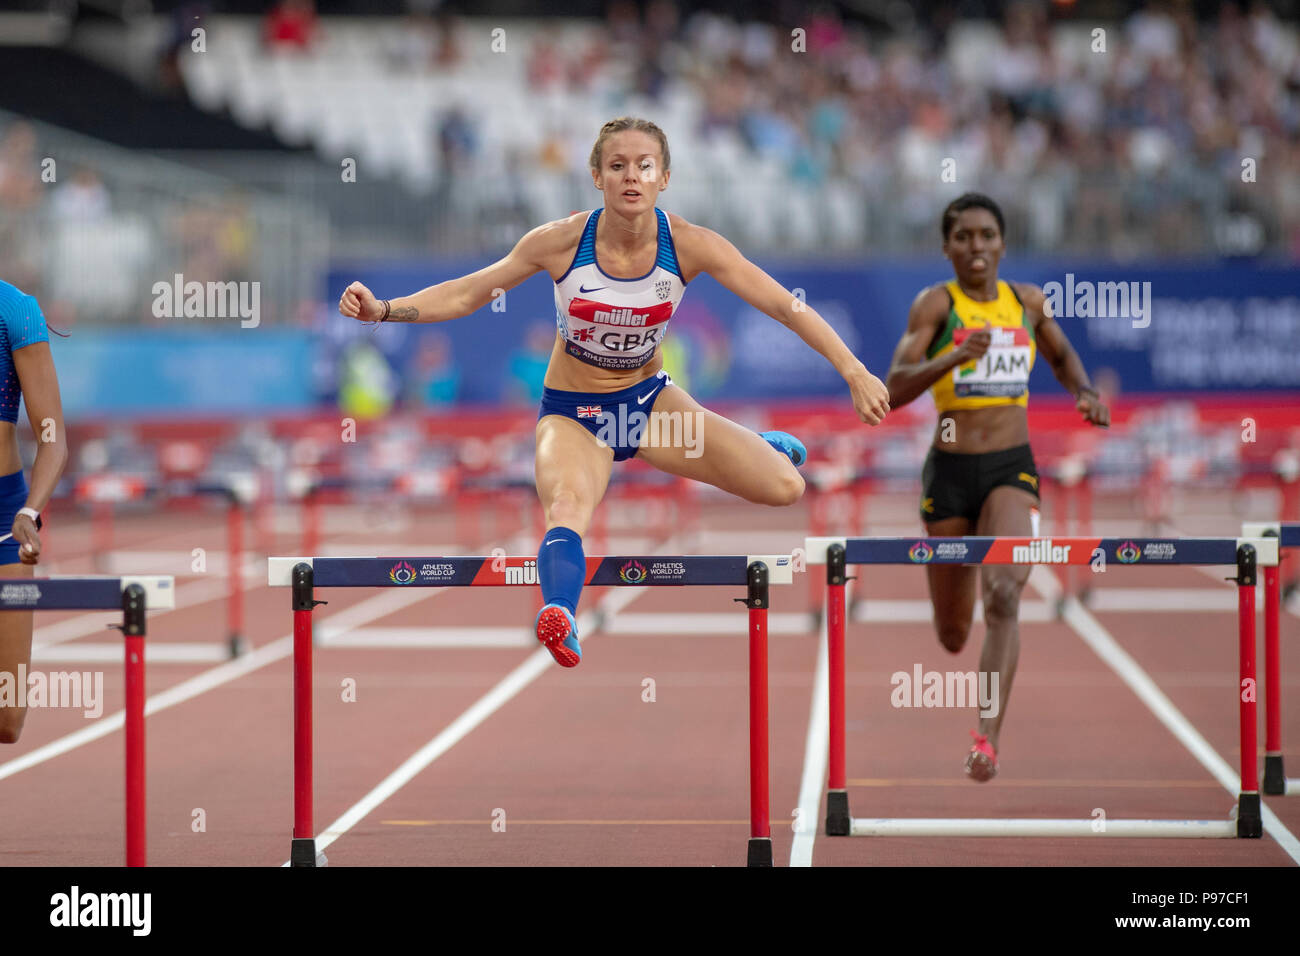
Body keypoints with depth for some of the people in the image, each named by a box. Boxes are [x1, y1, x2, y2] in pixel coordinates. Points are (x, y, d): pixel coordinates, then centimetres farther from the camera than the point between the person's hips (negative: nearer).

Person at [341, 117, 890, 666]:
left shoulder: (689, 245, -17)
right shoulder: (561, 243, -19)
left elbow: (784, 305, -16)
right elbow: (463, 295, -11)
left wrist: (854, 372, -24)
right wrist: (384, 309, -26)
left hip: (650, 399, 3)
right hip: (572, 413, -3)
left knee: (786, 488, -5)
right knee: (567, 509, -37)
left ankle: (762, 444, 32)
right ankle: (560, 620, -62)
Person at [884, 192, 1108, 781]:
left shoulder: (1027, 301, 6)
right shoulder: (937, 303, -5)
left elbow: (1062, 355, 27)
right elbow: (894, 390, -16)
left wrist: (1085, 391, 7)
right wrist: (955, 357, -31)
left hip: (1013, 470, 1)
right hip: (950, 472, -1)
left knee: (1004, 596, -24)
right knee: (952, 634, 10)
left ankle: (988, 739, -26)